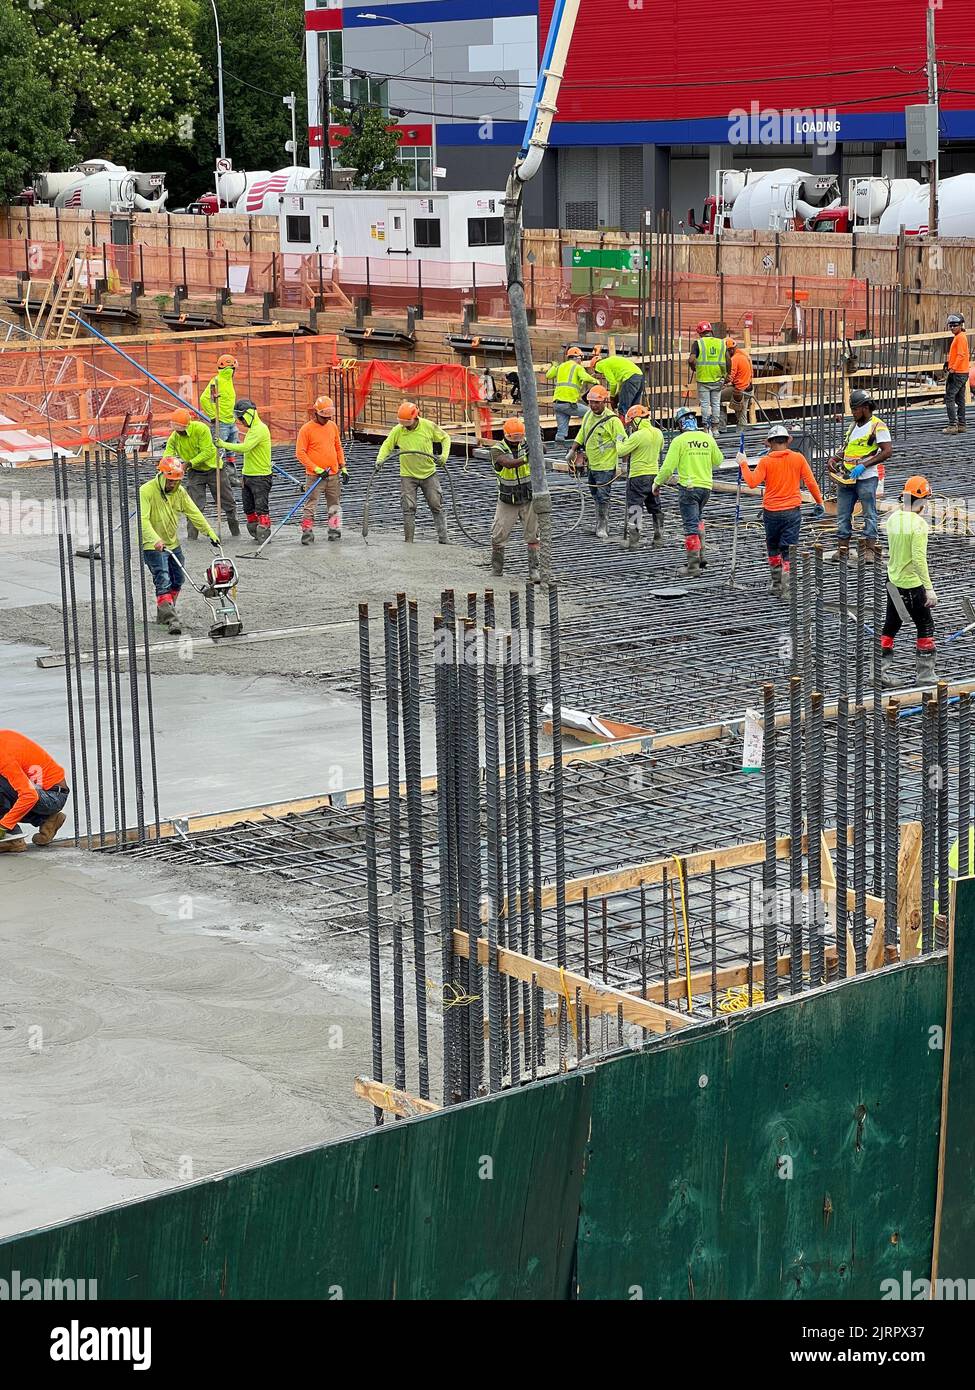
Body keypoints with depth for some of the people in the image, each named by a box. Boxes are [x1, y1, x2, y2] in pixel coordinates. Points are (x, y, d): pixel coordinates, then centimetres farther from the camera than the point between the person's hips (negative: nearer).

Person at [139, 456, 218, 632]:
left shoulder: (179, 492, 1)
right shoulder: (147, 491, -19)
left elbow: (194, 514, 3)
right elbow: (143, 519, -28)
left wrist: (210, 533, -4)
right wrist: (155, 540, -41)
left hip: (173, 544, 7)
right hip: (153, 547, -7)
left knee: (176, 582, 15)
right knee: (163, 583, -15)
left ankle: (163, 615, 31)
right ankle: (171, 619, -19)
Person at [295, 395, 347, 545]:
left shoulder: (333, 426, 8)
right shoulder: (306, 429, -9)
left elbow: (338, 448, 18)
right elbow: (300, 453, -11)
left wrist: (343, 467, 12)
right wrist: (317, 469, -15)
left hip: (334, 475, 5)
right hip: (314, 476, -5)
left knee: (335, 505, 11)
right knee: (311, 505, -8)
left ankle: (334, 531, 19)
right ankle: (307, 532, -4)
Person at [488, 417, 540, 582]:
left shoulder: (526, 445, -7)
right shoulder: (497, 450, -16)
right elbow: (509, 464, -35)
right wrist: (526, 459, -53)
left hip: (528, 500, 1)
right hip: (507, 502, -1)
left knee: (533, 536, 0)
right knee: (498, 537, 4)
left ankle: (535, 570, 6)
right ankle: (496, 570, 21)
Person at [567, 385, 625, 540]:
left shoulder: (612, 420, -15)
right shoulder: (588, 415, 8)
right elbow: (581, 434, 22)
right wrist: (573, 450, 16)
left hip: (605, 466, -8)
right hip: (591, 464, 8)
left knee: (603, 497, -7)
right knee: (596, 496, 14)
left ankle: (602, 527, 2)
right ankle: (601, 525, 24)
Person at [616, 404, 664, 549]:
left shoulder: (637, 436, -19)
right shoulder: (658, 433, 4)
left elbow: (620, 452, -17)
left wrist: (619, 441, 3)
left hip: (638, 476, -7)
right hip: (654, 474, 7)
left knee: (634, 508, -2)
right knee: (655, 508, 16)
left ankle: (633, 540, -5)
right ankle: (659, 539, 21)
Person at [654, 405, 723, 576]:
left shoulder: (679, 441, -10)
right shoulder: (707, 439, 4)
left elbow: (668, 466, -11)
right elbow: (718, 460, 17)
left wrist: (657, 483, 3)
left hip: (688, 487, -5)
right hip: (706, 486, 5)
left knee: (691, 526, -3)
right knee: (698, 518, 26)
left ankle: (693, 565, -4)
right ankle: (701, 555, 20)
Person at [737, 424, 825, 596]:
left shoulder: (765, 461, -7)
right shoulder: (798, 458, -3)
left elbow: (752, 482, -13)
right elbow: (811, 482, -1)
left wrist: (743, 464, 0)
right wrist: (820, 502, 10)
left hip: (771, 511, 0)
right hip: (793, 511, 0)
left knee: (772, 547, 18)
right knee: (788, 549, 1)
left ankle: (775, 582, 23)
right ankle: (786, 585, -11)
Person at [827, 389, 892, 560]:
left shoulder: (878, 426, -7)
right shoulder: (853, 426, 18)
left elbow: (886, 452, -14)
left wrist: (863, 465, -18)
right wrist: (834, 459, 9)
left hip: (866, 477, -8)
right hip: (846, 477, 8)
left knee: (869, 514, -2)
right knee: (843, 514, 6)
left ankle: (870, 549, 1)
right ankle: (843, 549, 10)